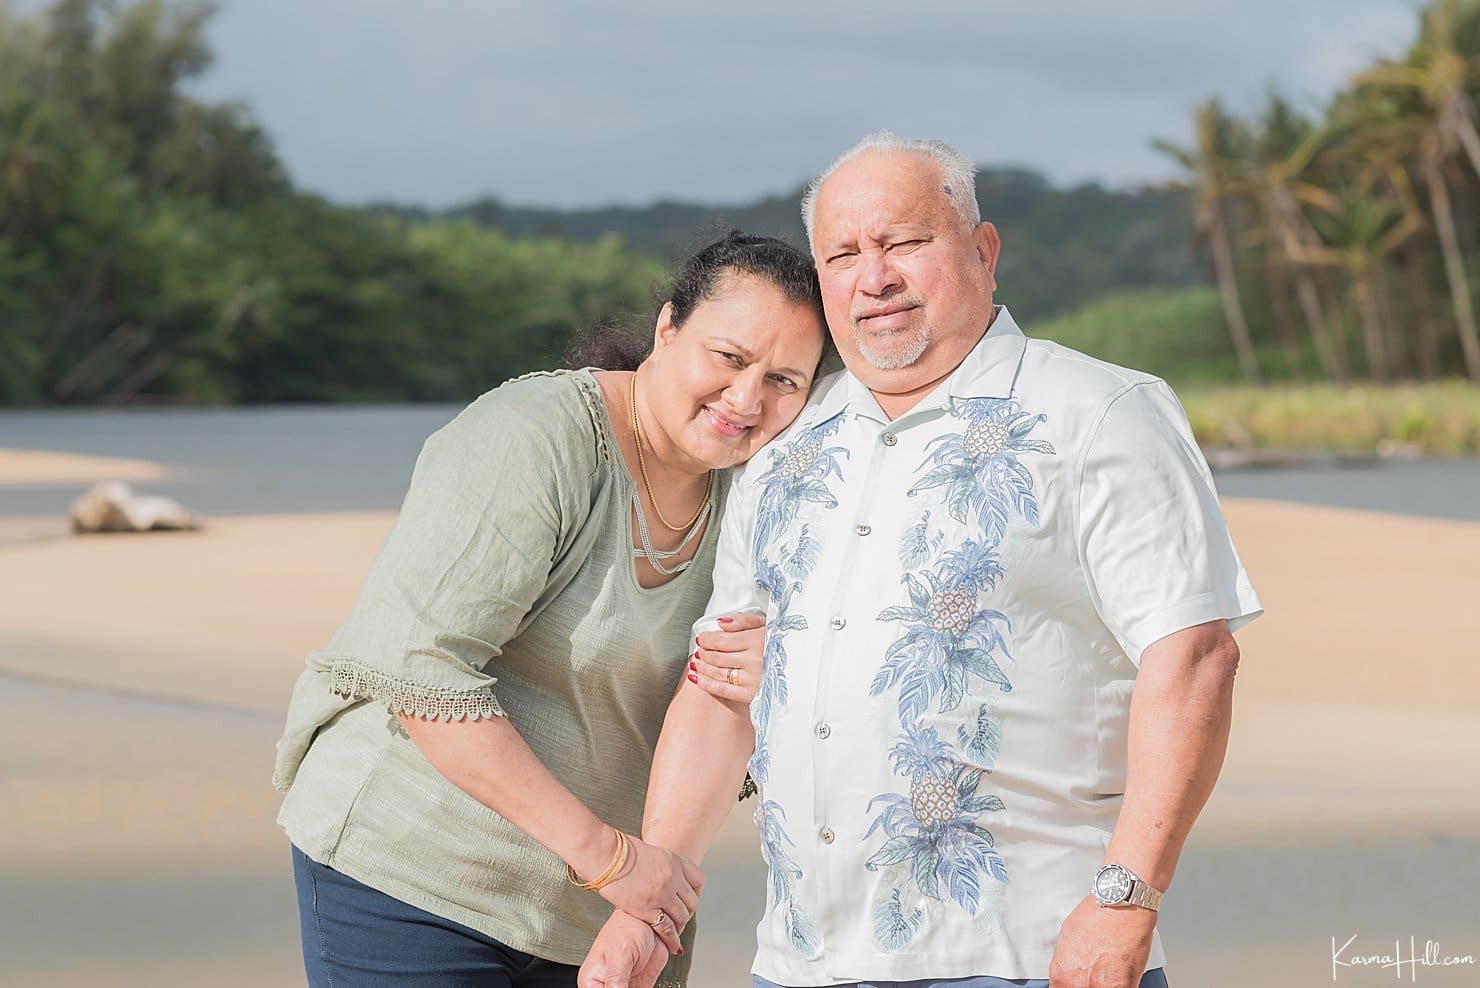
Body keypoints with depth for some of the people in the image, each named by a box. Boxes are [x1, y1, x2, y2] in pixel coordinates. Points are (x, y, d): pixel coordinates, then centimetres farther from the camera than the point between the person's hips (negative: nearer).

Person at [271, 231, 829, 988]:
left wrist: (755, 680, -15)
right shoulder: (534, 439, -18)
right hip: (408, 869, -7)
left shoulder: (738, 499, 6)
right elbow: (419, 668, -26)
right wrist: (602, 852, -24)